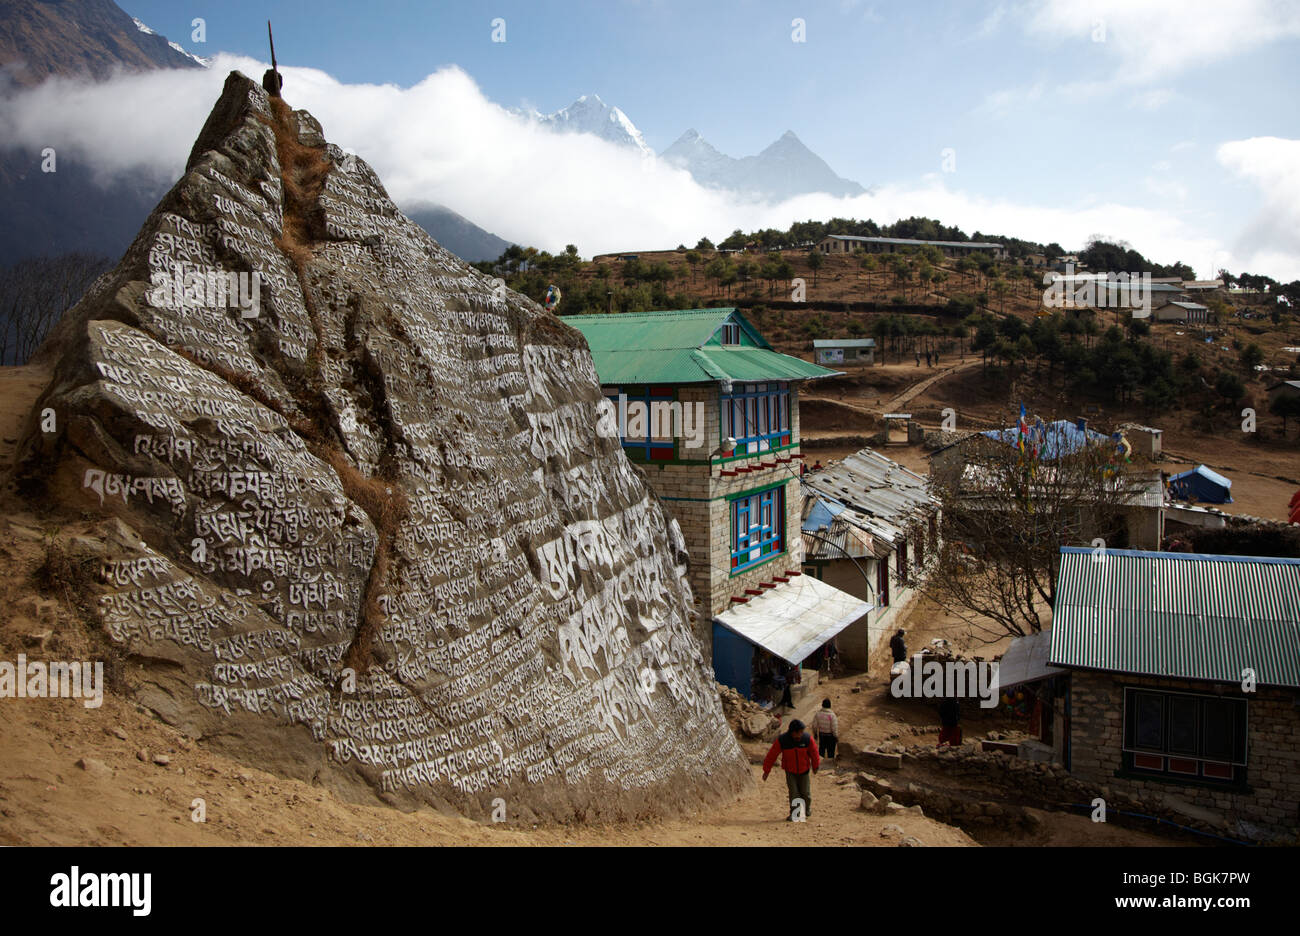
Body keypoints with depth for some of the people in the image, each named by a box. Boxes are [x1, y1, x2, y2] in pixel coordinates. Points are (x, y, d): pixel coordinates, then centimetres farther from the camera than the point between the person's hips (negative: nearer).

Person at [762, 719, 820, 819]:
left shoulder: (807, 739, -19)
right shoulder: (781, 740, -23)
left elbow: (814, 753, 0)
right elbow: (772, 755, -13)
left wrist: (816, 766, 14)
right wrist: (766, 770, -7)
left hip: (804, 770, 1)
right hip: (790, 771, -1)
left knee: (805, 793, 6)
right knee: (793, 793, -10)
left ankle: (807, 809, 34)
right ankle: (793, 814, 4)